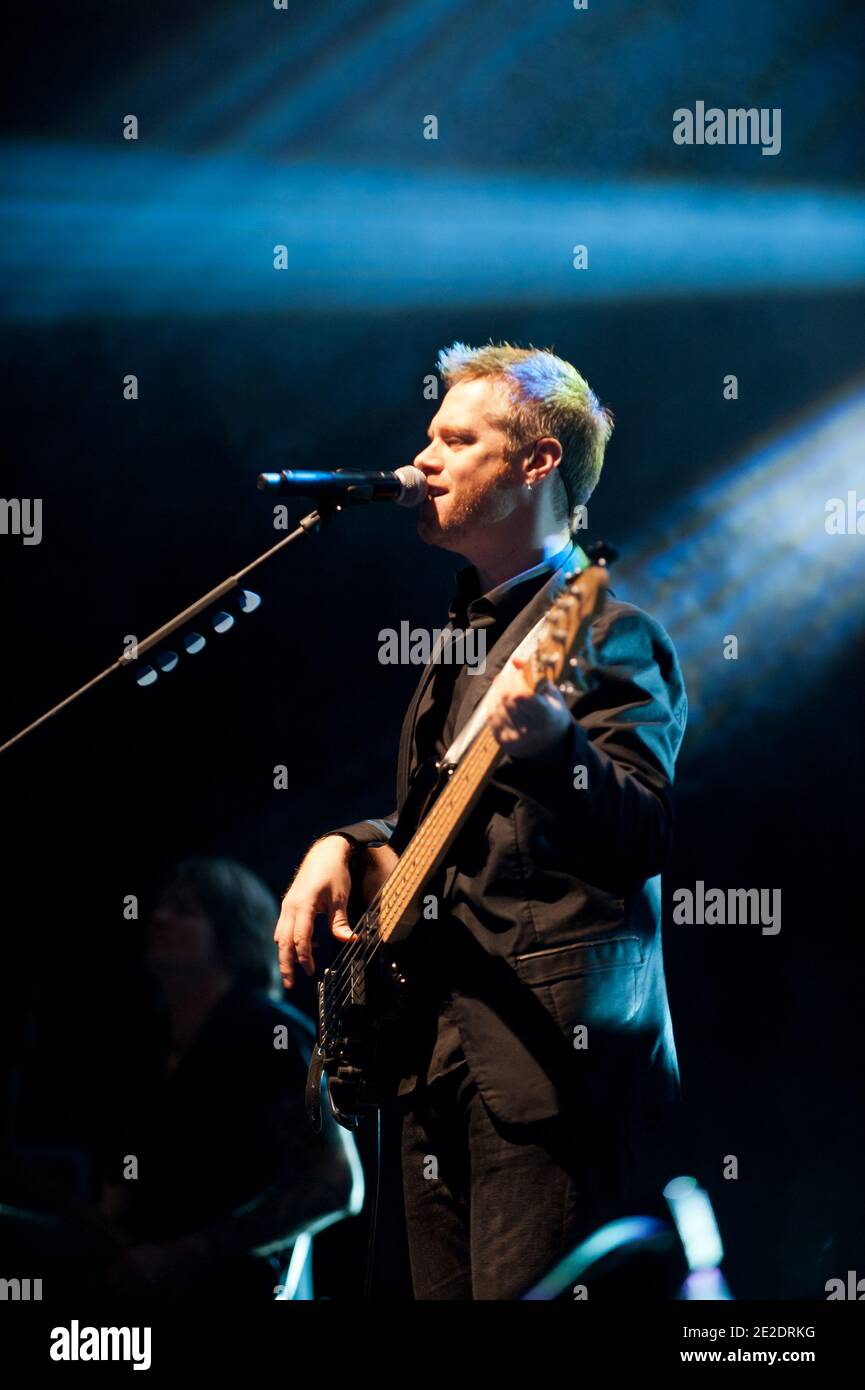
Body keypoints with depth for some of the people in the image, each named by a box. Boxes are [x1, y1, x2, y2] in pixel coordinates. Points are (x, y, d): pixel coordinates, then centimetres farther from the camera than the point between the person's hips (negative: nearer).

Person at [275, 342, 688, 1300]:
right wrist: (346, 847, 10)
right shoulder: (464, 629, 20)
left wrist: (552, 748, -42)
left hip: (550, 1054, -9)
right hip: (435, 1050, 9)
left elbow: (641, 840, -23)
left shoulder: (607, 633, -8)